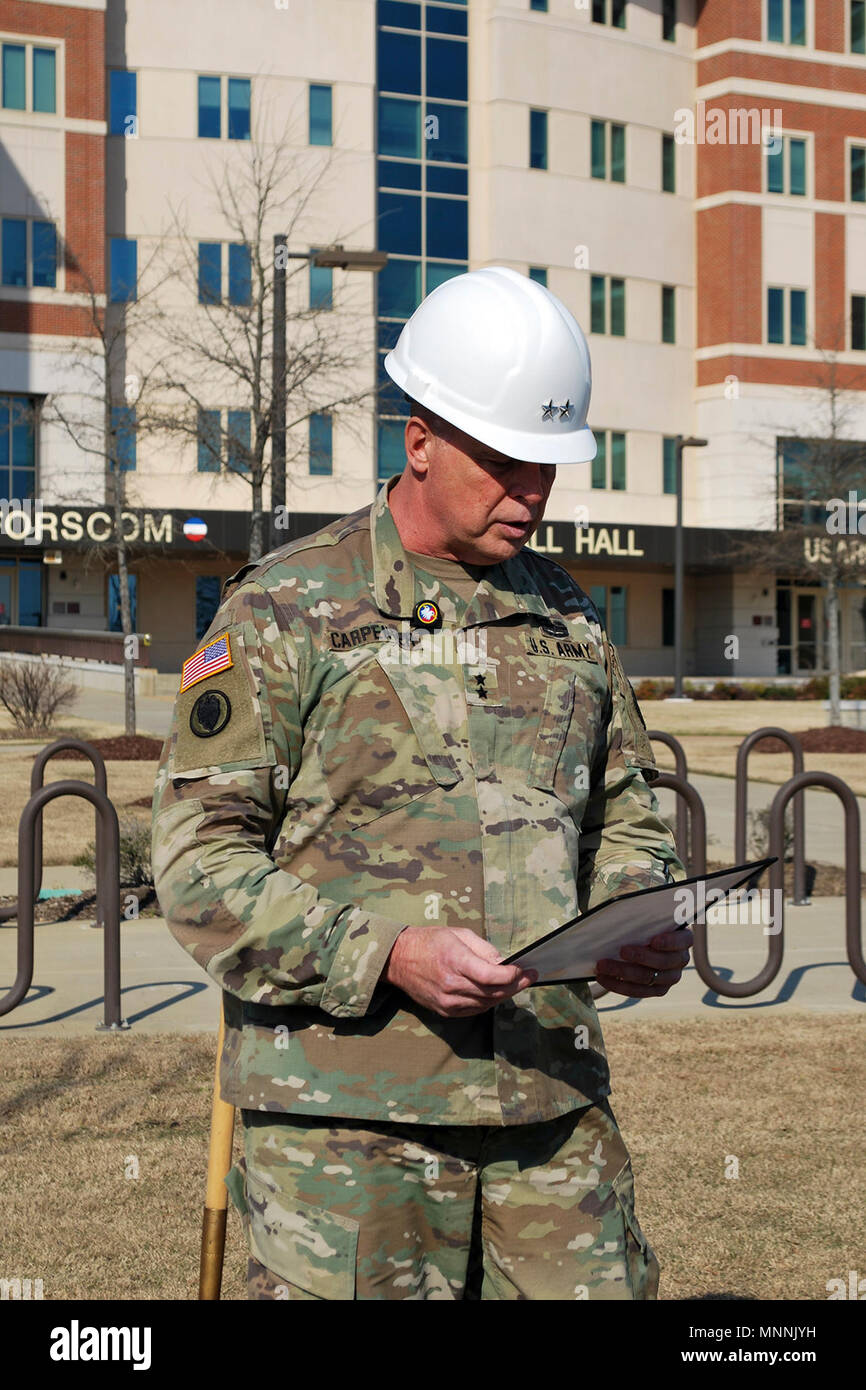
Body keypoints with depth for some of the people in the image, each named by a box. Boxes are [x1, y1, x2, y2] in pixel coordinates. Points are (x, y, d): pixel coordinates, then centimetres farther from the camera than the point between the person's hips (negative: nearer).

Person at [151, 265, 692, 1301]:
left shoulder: (569, 620, 13)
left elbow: (622, 819, 22)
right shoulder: (282, 611, -4)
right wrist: (388, 955, -20)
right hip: (347, 1111, -4)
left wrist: (649, 930, 0)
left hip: (552, 1100, 5)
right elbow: (198, 858, -8)